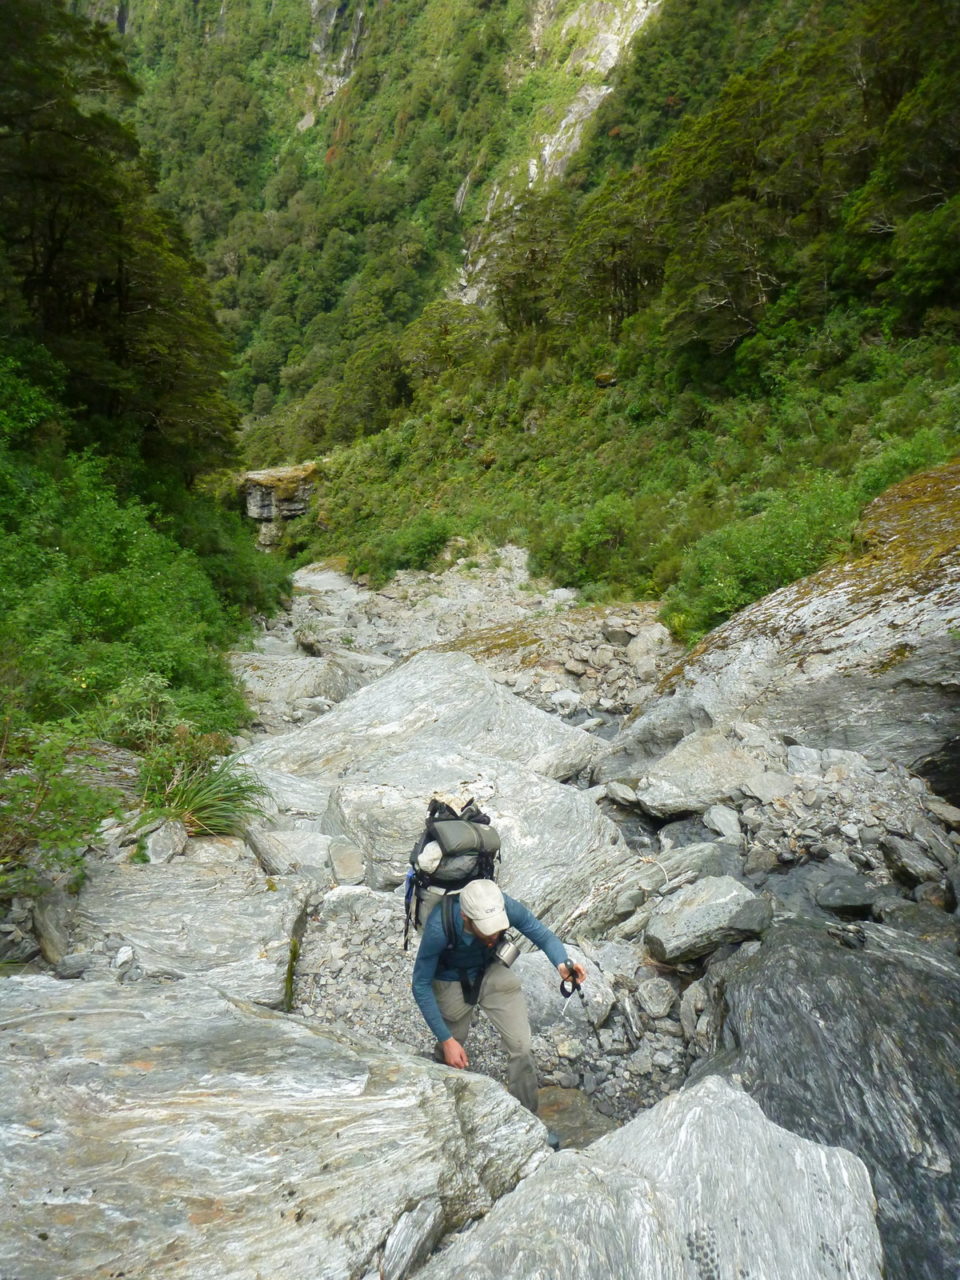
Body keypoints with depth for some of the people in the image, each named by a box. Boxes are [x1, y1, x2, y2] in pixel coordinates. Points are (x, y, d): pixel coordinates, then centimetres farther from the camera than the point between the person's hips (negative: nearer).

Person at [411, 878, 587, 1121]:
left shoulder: (508, 907, -33)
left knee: (521, 1047, -9)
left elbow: (543, 935, -17)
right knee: (450, 1056, 14)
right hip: (451, 981, -2)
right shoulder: (439, 928, -39)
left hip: (493, 972, 2)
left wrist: (562, 964, -38)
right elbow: (421, 985, -25)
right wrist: (446, 1039, -26)